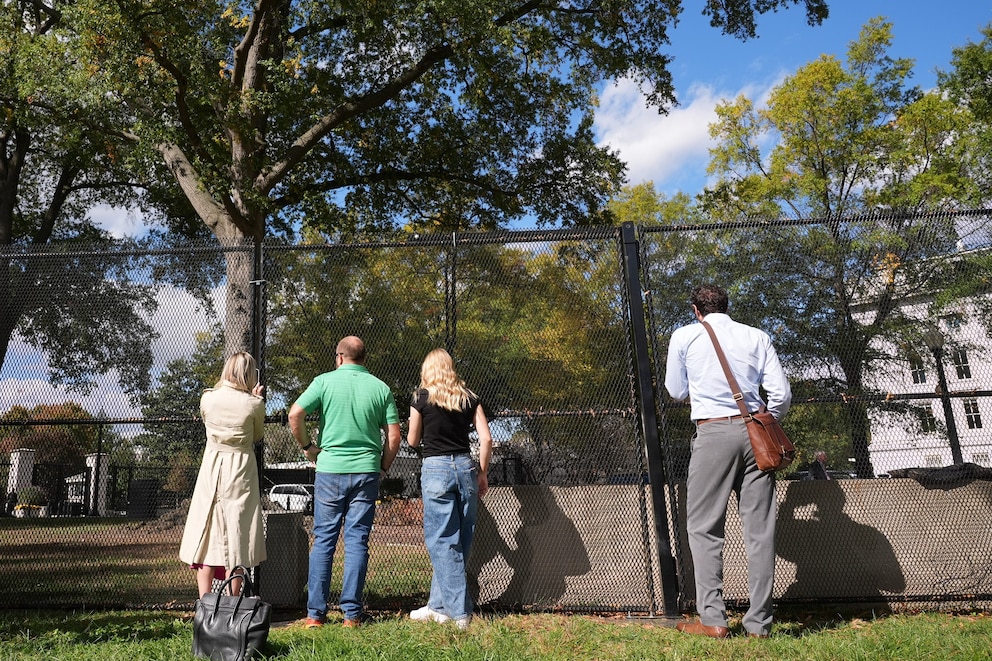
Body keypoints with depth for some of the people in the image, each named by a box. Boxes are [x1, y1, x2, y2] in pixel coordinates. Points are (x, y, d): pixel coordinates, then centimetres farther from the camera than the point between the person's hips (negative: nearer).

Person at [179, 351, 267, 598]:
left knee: (207, 535, 8)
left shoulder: (208, 399, -3)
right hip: (241, 469, -2)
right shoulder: (254, 404, -9)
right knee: (236, 538, 6)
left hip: (211, 467, 2)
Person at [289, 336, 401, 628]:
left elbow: (295, 414, -11)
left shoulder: (325, 381, -1)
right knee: (357, 541, 6)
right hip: (366, 472, 1)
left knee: (323, 540, 8)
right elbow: (394, 436, 2)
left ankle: (316, 612, 11)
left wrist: (306, 446, 3)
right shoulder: (381, 388, 4)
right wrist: (382, 467, 14)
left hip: (330, 469, -1)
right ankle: (352, 613, 8)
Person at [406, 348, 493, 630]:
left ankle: (459, 611, 2)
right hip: (466, 467, 4)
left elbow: (413, 441, 7)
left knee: (443, 542, 2)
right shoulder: (470, 398, 8)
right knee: (460, 541, 12)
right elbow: (486, 438, 3)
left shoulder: (421, 398, -1)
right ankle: (439, 606, 22)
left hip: (436, 469, -4)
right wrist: (482, 473, 11)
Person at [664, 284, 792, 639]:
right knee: (760, 529, 6)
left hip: (713, 432, -3)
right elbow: (782, 395, 6)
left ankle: (712, 619, 0)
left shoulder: (685, 336, 5)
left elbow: (676, 392, 13)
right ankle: (759, 622, 9)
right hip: (753, 431, 3)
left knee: (704, 527, 4)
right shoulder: (757, 336, 10)